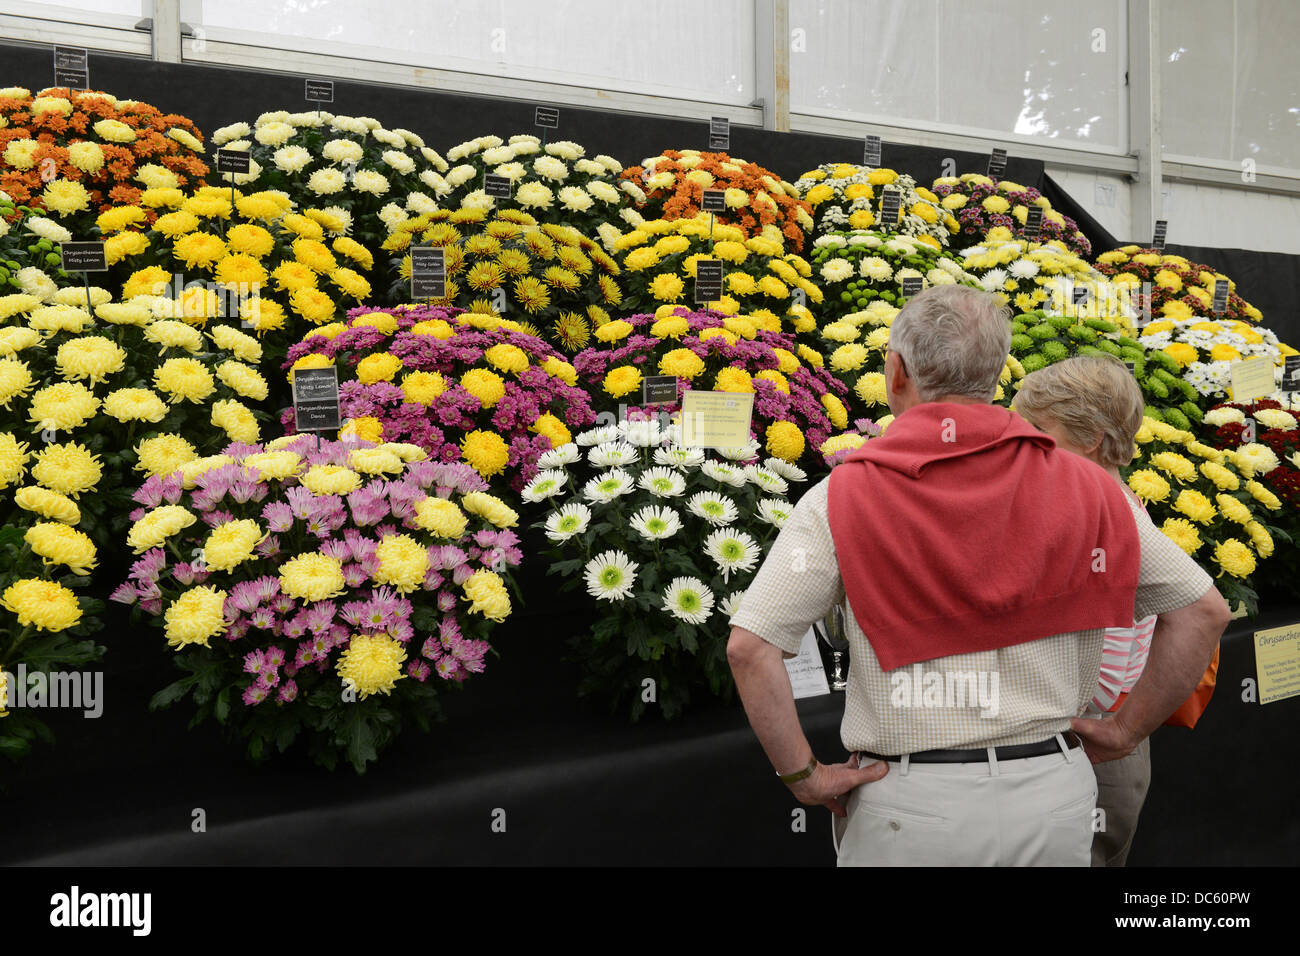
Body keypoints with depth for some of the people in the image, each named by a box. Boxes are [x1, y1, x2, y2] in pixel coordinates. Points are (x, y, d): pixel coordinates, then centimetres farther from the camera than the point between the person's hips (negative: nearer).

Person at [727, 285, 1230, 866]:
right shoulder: (1082, 486, -2)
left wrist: (802, 775, -6)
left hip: (908, 807, -2)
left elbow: (749, 646, -16)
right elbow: (1203, 610, 1)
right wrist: (1126, 731, 9)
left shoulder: (842, 498, -10)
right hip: (1052, 796, 3)